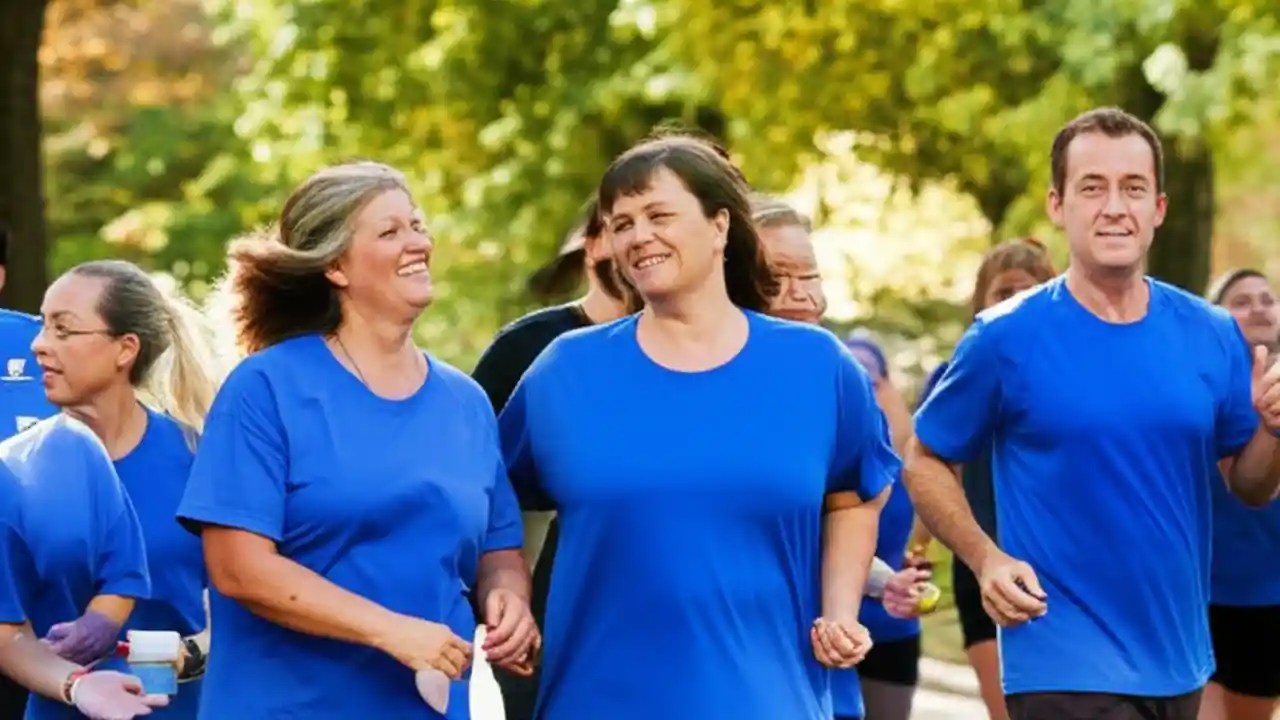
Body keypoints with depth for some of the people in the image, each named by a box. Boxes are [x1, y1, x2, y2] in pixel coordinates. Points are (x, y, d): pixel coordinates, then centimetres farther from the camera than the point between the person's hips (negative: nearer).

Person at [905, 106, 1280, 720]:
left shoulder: (1211, 335, 3)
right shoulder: (1007, 337, -8)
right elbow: (926, 463, 1)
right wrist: (986, 559, -15)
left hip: (1179, 660, 5)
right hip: (1066, 667, -5)